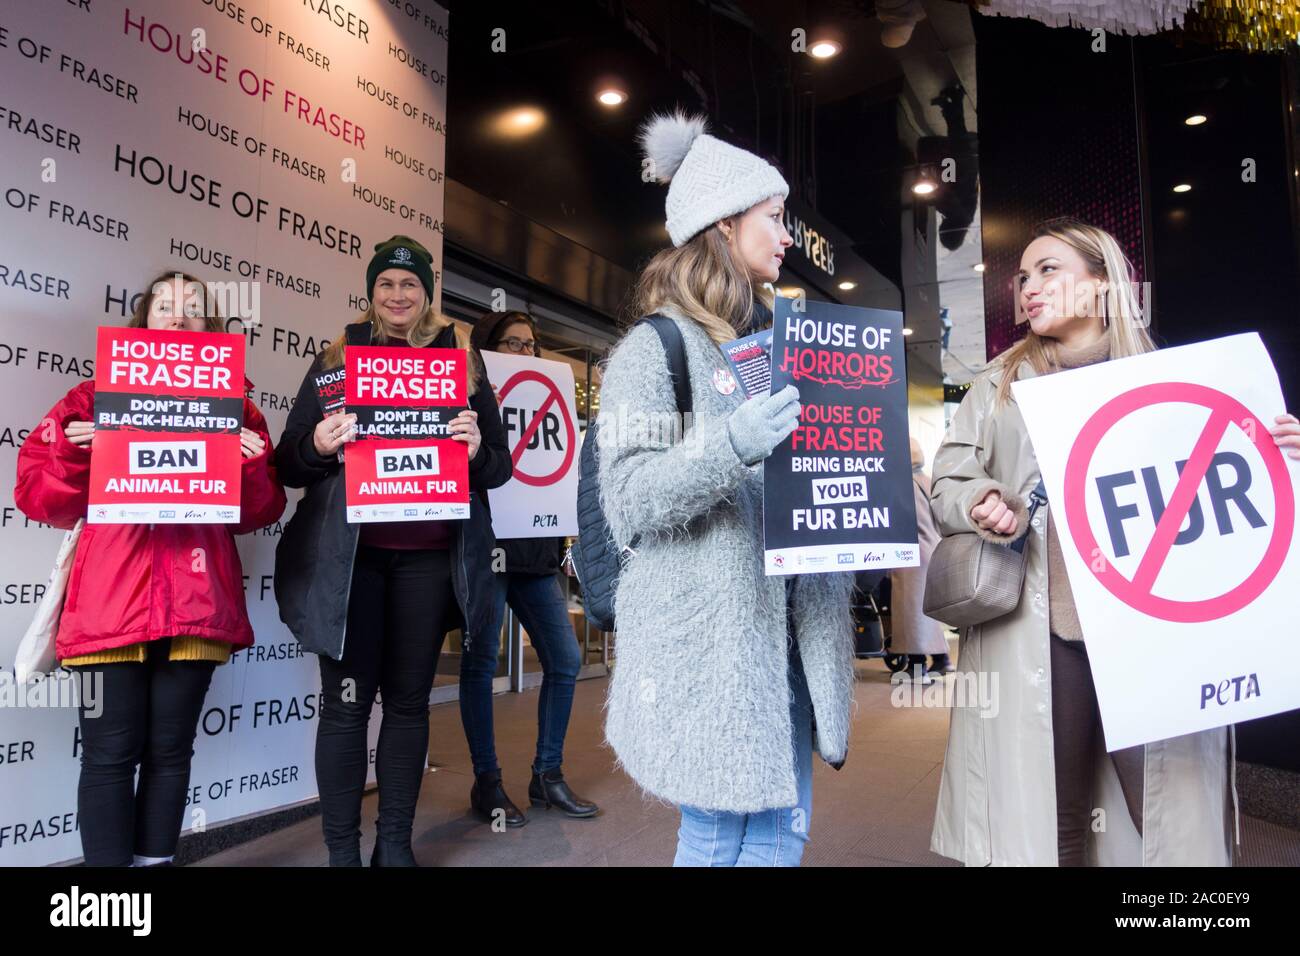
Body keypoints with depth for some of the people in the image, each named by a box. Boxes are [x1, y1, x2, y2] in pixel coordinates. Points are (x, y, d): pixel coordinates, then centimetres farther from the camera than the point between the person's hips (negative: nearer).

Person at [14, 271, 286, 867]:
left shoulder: (235, 406, 12)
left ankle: (156, 860, 21)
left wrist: (253, 464, -10)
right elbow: (39, 497, 7)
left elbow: (257, 513, 8)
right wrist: (75, 456, -11)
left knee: (170, 750, 9)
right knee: (110, 756, 0)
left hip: (196, 606, 1)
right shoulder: (96, 396, 10)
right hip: (110, 603, -1)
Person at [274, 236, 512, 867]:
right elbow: (290, 462, 6)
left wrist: (478, 451, -13)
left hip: (427, 559, 1)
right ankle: (341, 853, 15)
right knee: (346, 703, 2)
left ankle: (396, 846, 24)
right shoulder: (336, 358, 8)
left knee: (409, 700, 10)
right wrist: (319, 446, -15)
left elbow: (500, 464, 9)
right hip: (349, 556, -1)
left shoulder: (462, 361, 9)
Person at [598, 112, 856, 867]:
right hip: (709, 637, -7)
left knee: (783, 830, 11)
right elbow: (628, 499, -15)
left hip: (786, 633, 7)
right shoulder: (656, 348, -5)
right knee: (722, 837, 1)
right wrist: (729, 444, -28)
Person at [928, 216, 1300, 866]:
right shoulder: (1001, 386, 14)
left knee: (1177, 822, -3)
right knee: (1047, 827, 2)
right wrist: (982, 505, -13)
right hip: (1040, 633, 0)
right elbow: (946, 487, 8)